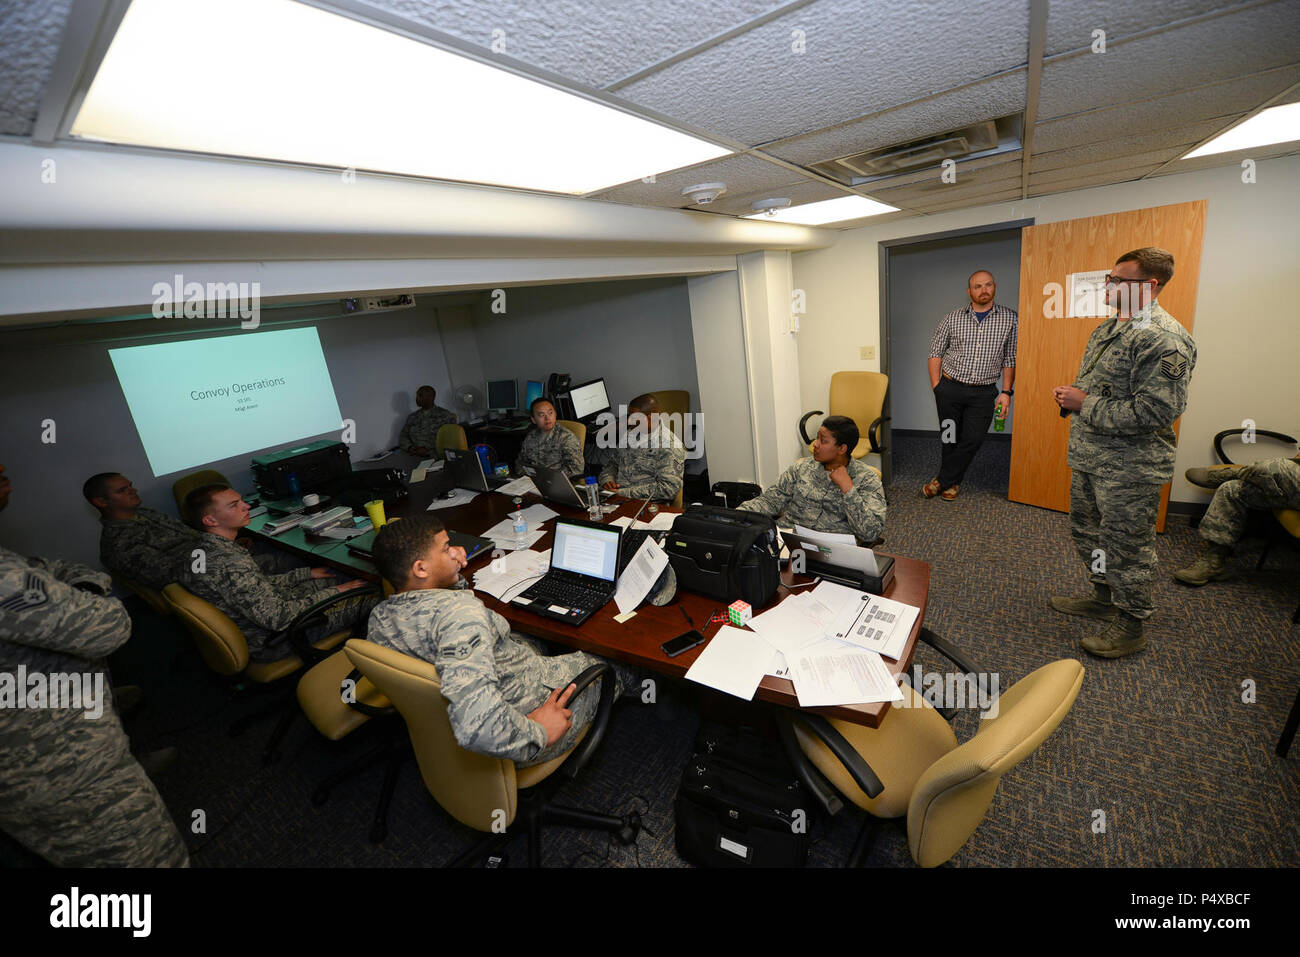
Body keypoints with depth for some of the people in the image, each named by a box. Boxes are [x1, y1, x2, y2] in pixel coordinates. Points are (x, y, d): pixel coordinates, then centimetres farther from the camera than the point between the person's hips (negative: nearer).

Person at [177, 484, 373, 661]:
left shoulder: (200, 551, 0)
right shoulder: (230, 564, -34)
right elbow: (277, 618, -31)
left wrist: (307, 573, 13)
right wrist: (334, 593, -21)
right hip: (270, 642, -9)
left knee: (326, 579, 19)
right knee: (363, 598, -3)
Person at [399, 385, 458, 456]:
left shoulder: (446, 415, 2)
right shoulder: (412, 416, 18)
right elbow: (403, 437, 15)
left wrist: (427, 449, -16)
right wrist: (410, 448, -7)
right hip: (413, 455, 4)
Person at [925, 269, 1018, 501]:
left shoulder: (1009, 319, 4)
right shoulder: (953, 318, 2)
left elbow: (1010, 359, 7)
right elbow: (936, 352, 5)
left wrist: (1006, 392, 0)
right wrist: (936, 388, -2)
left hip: (984, 393, 0)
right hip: (950, 388, 0)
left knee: (972, 440, -5)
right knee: (949, 438, 7)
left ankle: (942, 481, 9)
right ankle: (952, 482, 25)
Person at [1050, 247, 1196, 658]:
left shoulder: (1164, 339, -19)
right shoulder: (1108, 328, 11)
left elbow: (1154, 411, -26)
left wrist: (1085, 404, -20)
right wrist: (1071, 394, 3)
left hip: (1129, 468, -9)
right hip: (1089, 458, 10)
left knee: (1126, 548, 4)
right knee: (1087, 533, 21)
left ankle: (1130, 626, 21)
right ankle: (1104, 597, 41)